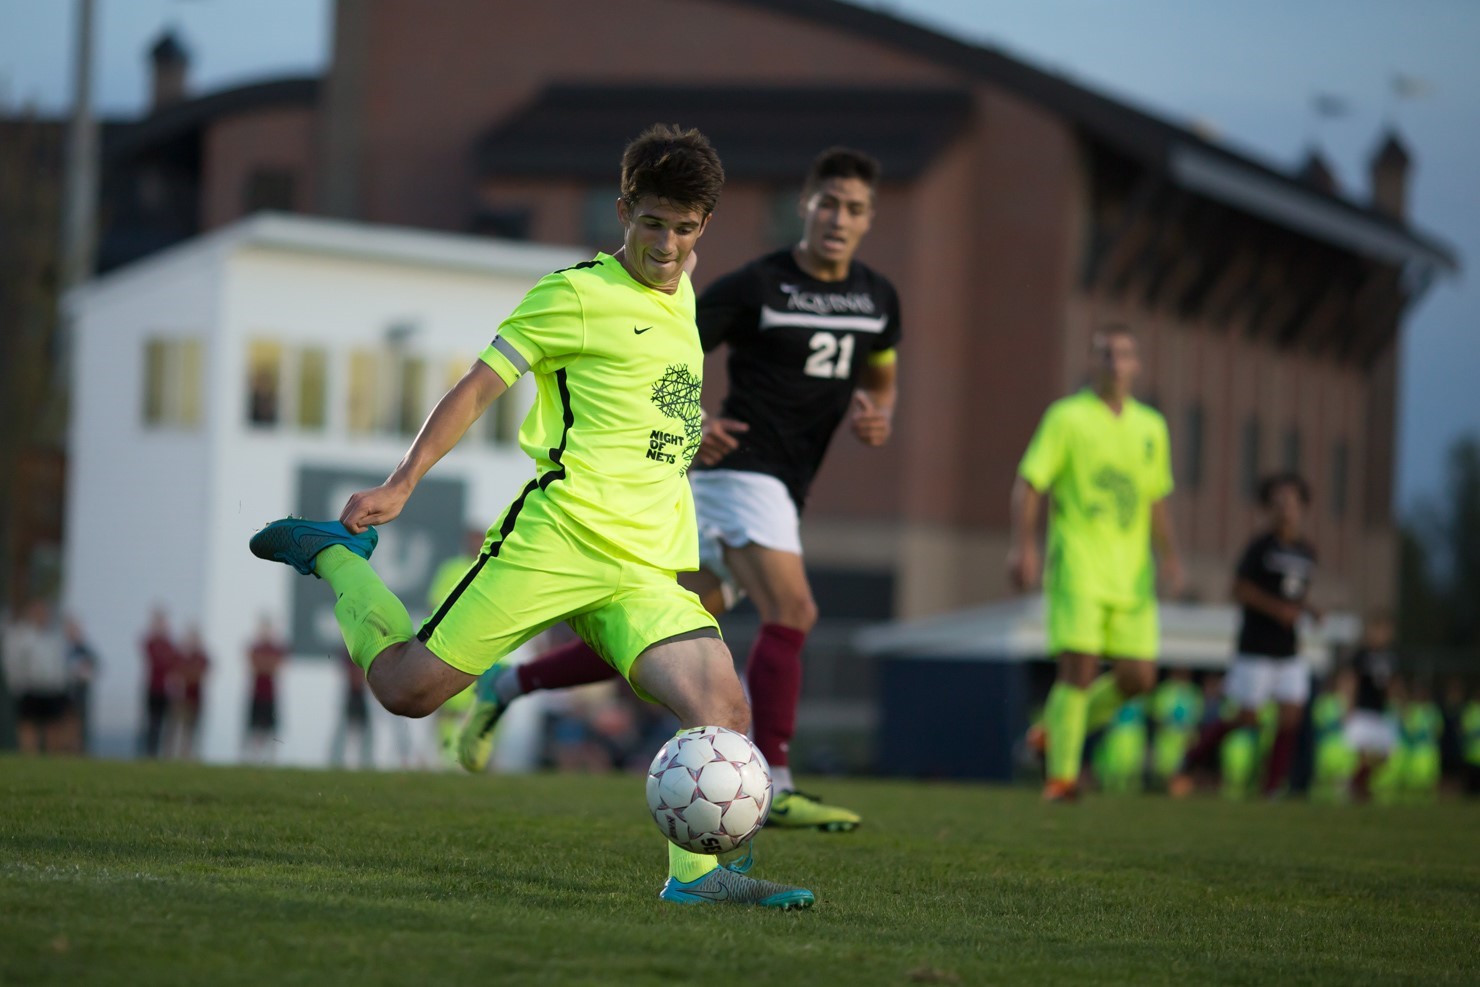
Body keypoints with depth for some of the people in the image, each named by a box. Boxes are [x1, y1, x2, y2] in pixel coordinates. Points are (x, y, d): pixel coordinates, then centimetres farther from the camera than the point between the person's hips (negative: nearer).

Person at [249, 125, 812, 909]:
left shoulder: (681, 294, 19)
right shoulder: (578, 293, -3)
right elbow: (481, 385, -4)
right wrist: (401, 484, -11)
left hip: (650, 567, 6)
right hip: (558, 538, -6)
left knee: (724, 712, -14)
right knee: (406, 686, -6)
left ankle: (695, 874, -6)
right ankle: (335, 556, 19)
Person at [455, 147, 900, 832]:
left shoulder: (878, 298, 11)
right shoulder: (756, 286, -8)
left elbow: (881, 379, 27)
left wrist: (877, 416, 3)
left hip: (779, 491, 7)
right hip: (741, 466, -7)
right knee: (791, 612, -23)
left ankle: (505, 688, 18)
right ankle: (773, 789, -21)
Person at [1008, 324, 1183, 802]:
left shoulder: (1151, 427, 15)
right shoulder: (1066, 417, 0)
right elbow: (1029, 484, -4)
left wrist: (1169, 556, 13)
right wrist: (1024, 545, -15)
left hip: (1132, 576, 5)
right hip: (1078, 568, -5)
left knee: (1138, 677, -3)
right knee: (1079, 668, -15)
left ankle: (1060, 728, 20)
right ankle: (1062, 774, -6)